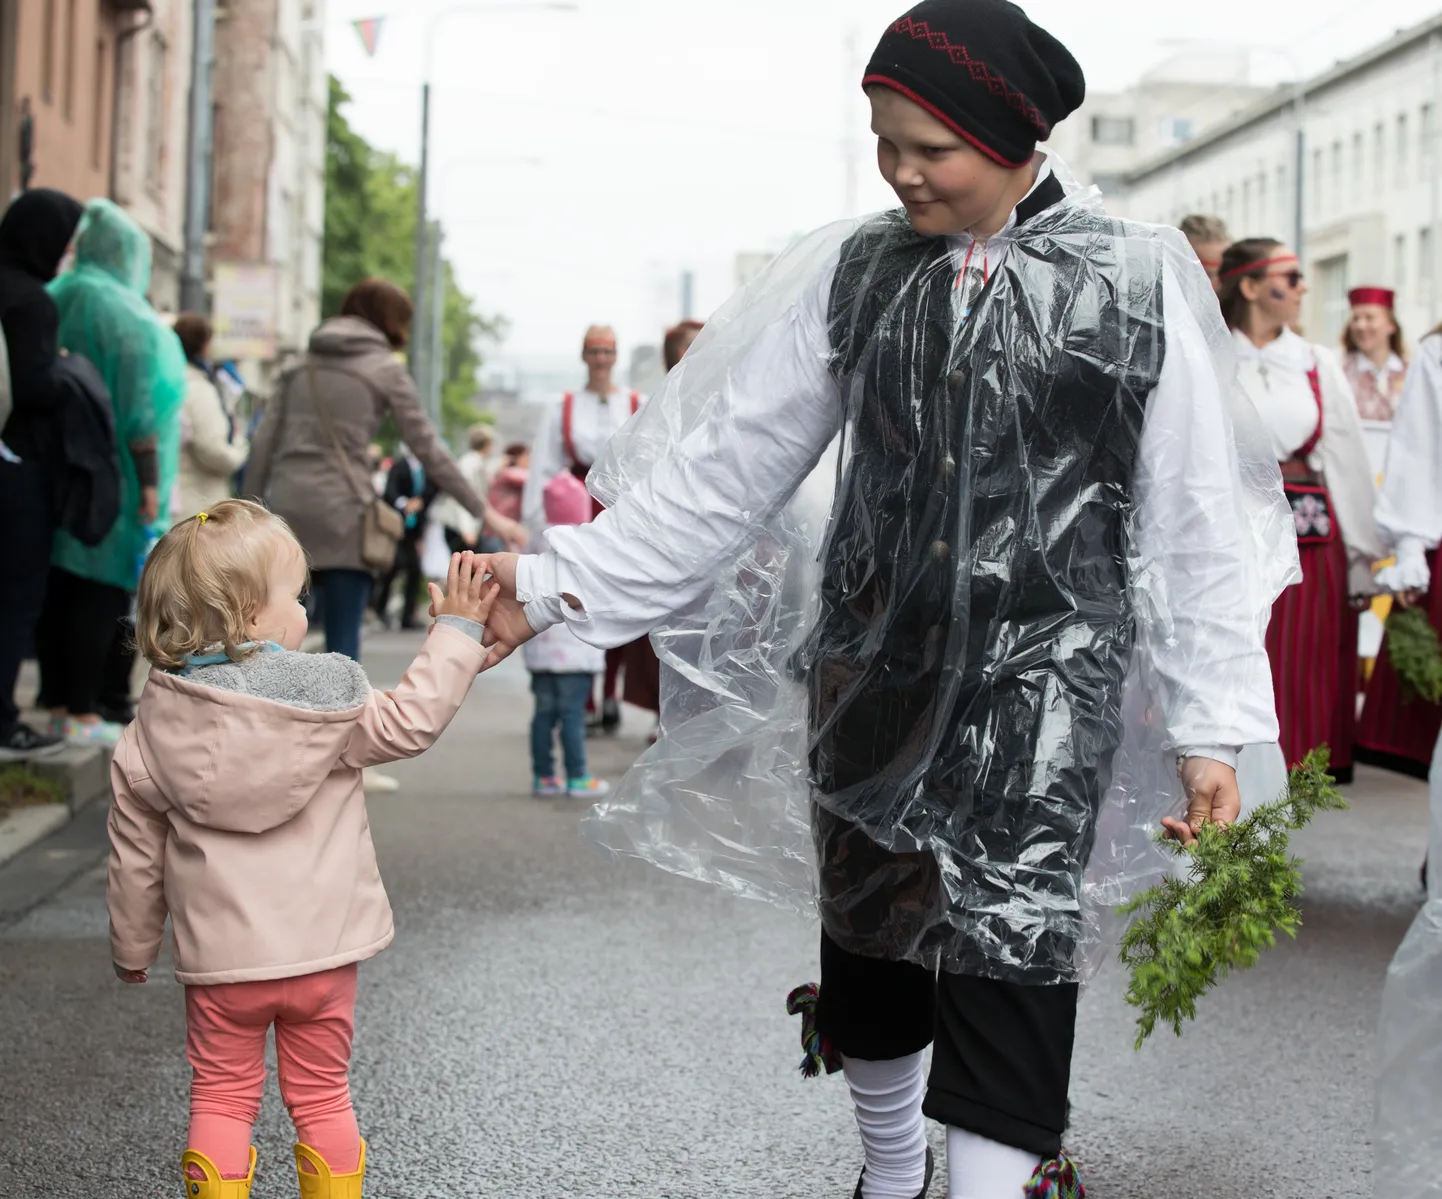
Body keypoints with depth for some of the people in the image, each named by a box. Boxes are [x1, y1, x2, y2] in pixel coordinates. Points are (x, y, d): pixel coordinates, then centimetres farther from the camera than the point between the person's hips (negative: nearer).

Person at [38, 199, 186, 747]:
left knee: (60, 587, 8)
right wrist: (149, 478, -13)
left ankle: (58, 703, 13)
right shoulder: (124, 312, -10)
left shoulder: (58, 300, 10)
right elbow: (137, 401, -15)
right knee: (102, 592, -4)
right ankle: (84, 713, -4)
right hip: (111, 475, -7)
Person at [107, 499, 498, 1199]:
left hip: (219, 958, 1)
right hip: (322, 952, -1)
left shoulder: (153, 731, -4)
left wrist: (132, 950, 15)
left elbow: (136, 857, 2)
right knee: (321, 1097, 14)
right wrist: (455, 631, 4)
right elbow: (410, 723, -2)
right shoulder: (328, 700, -13)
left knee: (222, 1098, 12)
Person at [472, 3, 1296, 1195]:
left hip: (1037, 693, -3)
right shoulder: (853, 269, 4)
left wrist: (1211, 723, -3)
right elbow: (723, 462, 3)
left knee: (1005, 962, -11)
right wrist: (558, 582, -3)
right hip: (868, 679, 3)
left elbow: (1194, 517, -1)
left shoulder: (1136, 278, -4)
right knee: (870, 949, 12)